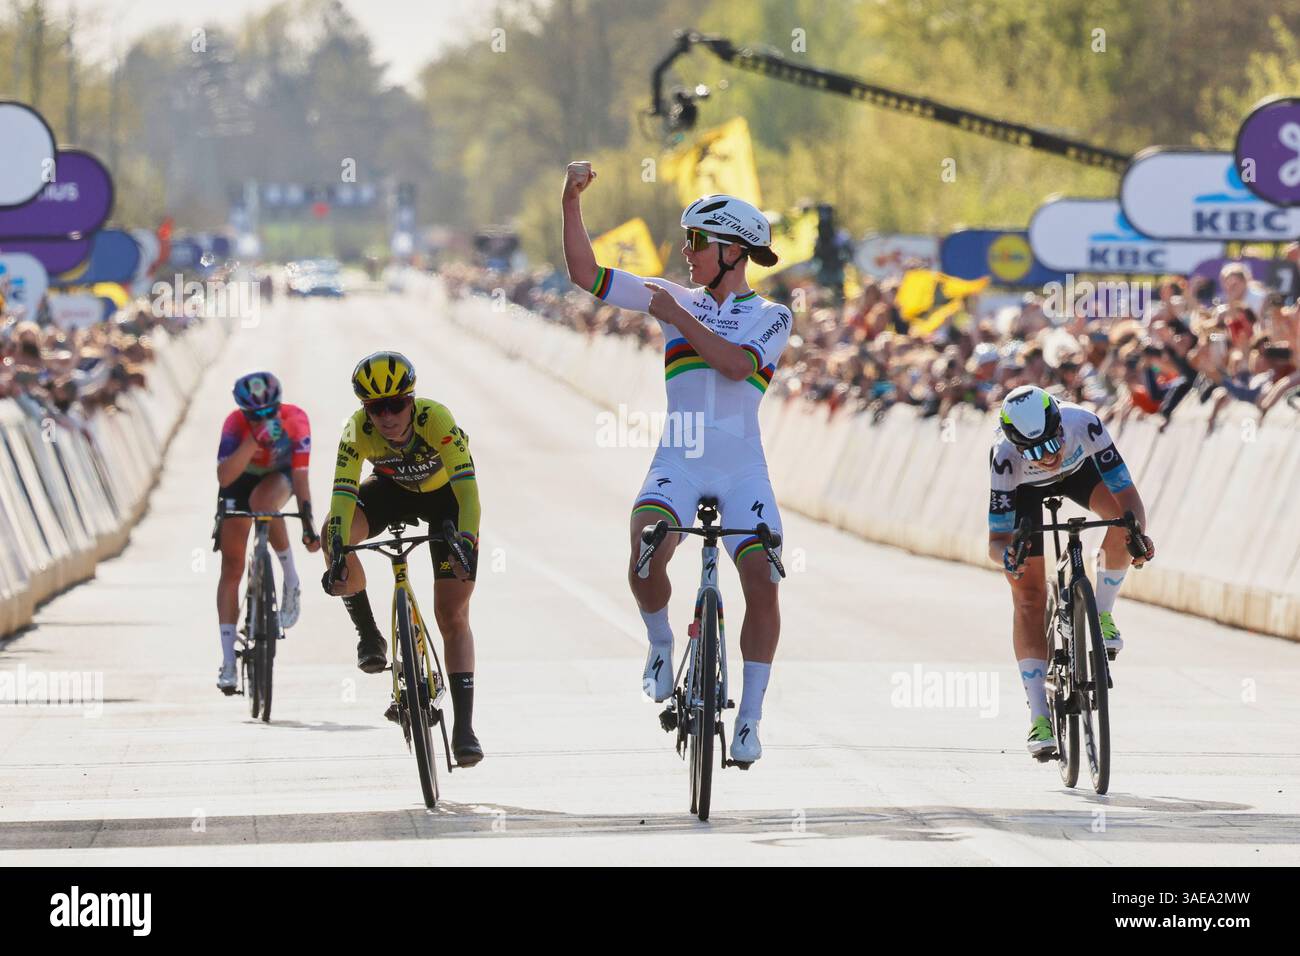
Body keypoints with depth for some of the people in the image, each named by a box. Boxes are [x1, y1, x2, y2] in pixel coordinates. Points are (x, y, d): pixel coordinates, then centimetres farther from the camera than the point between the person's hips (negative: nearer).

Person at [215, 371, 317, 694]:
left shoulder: (295, 419, -30)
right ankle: (228, 663, -2)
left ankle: (291, 583, -17)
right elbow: (223, 477, -43)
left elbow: (300, 473, -29)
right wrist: (255, 440, -53)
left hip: (279, 476, -1)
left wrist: (308, 522, -37)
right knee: (231, 568, -6)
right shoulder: (235, 424, -32)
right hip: (242, 477, 1)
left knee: (262, 502, -39)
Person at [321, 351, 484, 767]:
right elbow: (343, 496, -36)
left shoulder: (436, 419, -36)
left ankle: (464, 726, -5)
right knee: (334, 532, -29)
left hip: (445, 494, -2)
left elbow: (467, 487, -43)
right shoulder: (357, 431, -29)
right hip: (393, 489, 2)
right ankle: (369, 635, -9)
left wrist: (466, 543, -58)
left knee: (452, 614, -10)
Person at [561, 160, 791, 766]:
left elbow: (737, 364, -15)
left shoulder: (771, 317, 6)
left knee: (762, 585, -14)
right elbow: (587, 275, 6)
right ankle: (660, 644, 2)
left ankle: (749, 719, -1)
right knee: (646, 556, -28)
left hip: (741, 471, -1)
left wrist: (678, 318, -11)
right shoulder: (675, 299, 12)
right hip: (677, 463, 1)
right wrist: (571, 204, -3)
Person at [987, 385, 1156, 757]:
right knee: (1029, 596, -11)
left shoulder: (1084, 425, -40)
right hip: (1024, 488, -1)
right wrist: (1006, 554, -60)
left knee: (1123, 516, -31)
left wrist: (1138, 533, -56)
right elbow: (997, 540, -37)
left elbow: (1126, 492, -37)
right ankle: (1039, 717, -10)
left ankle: (1102, 616, -8)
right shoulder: (1005, 457, -41)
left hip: (1078, 469, 1)